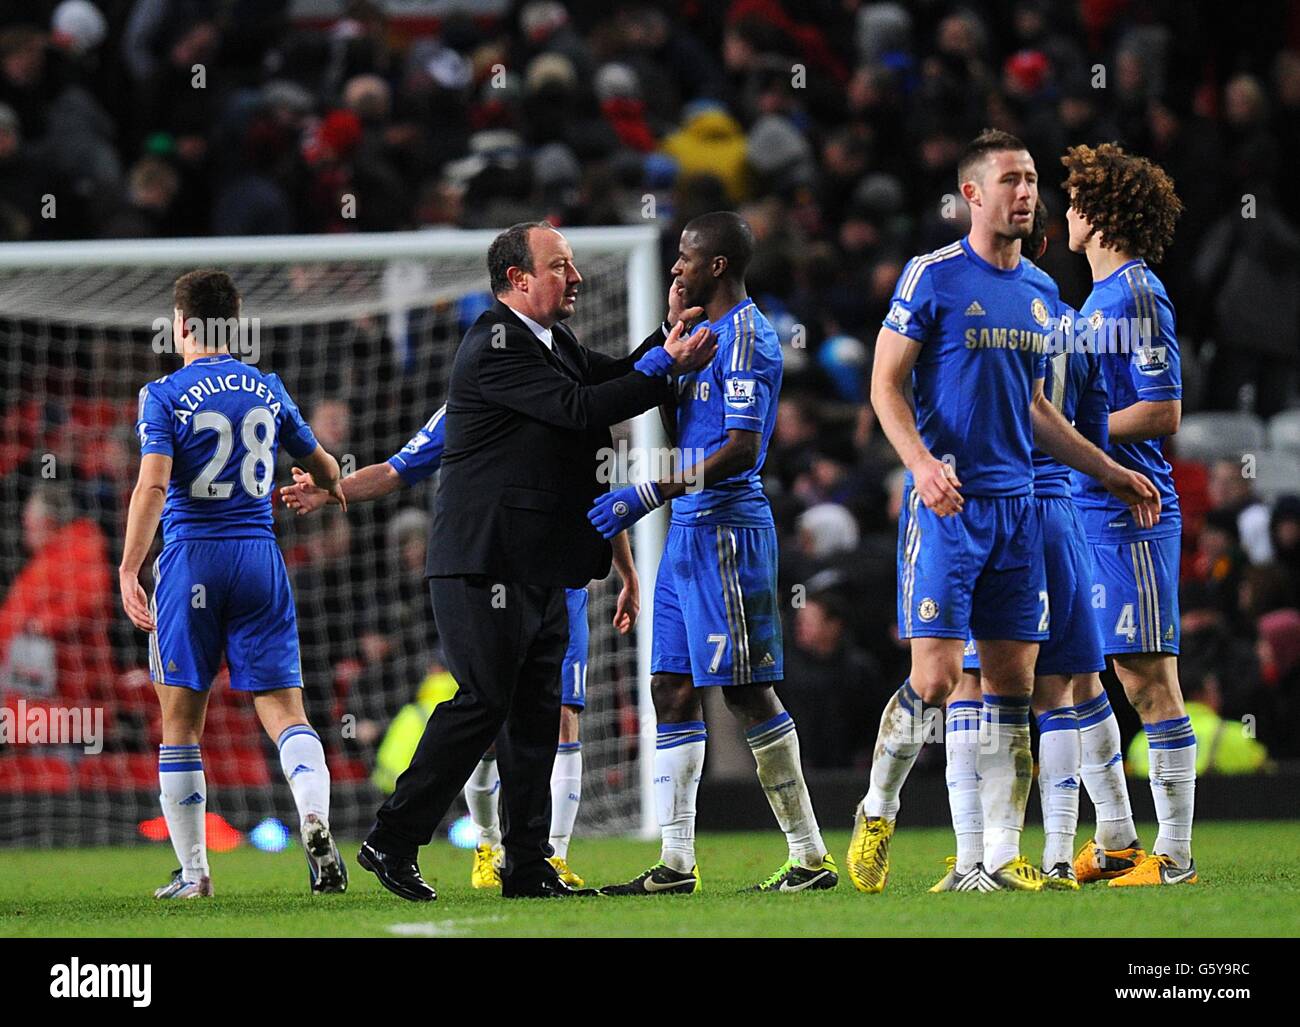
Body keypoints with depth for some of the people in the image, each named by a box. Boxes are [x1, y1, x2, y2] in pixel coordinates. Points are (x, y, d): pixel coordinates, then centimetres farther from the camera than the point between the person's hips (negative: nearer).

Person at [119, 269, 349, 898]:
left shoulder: (164, 395, -3)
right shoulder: (268, 390, 10)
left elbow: (152, 485, -15)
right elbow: (323, 468, 22)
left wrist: (129, 569, -15)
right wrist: (336, 492, 45)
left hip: (190, 561, -3)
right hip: (259, 557, 3)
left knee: (181, 721, 6)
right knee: (284, 709, 1)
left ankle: (193, 872, 6)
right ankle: (315, 823, -26)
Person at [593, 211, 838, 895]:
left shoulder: (746, 333, -13)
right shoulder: (709, 333, 18)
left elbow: (742, 448, -21)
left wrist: (645, 497, -23)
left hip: (725, 528, -10)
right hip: (689, 530, 10)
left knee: (747, 691, -8)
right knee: (672, 690, 7)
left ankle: (810, 857, -4)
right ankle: (675, 864, 8)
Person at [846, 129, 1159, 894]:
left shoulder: (1042, 293, 15)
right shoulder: (933, 278, -4)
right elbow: (886, 384, -6)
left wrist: (1110, 472, 19)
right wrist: (922, 464, -21)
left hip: (1017, 506, 6)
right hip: (948, 506, -6)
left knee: (1012, 682, 2)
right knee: (936, 678, -10)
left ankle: (1003, 854, 4)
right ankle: (877, 812, 12)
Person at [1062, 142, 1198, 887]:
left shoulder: (1138, 294, -12)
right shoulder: (1098, 296, 17)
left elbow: (1163, 412, -17)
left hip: (1131, 516, -10)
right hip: (1083, 512, 10)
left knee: (1147, 679, -7)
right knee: (1070, 671, 11)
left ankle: (1175, 853, -3)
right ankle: (1115, 840, 18)